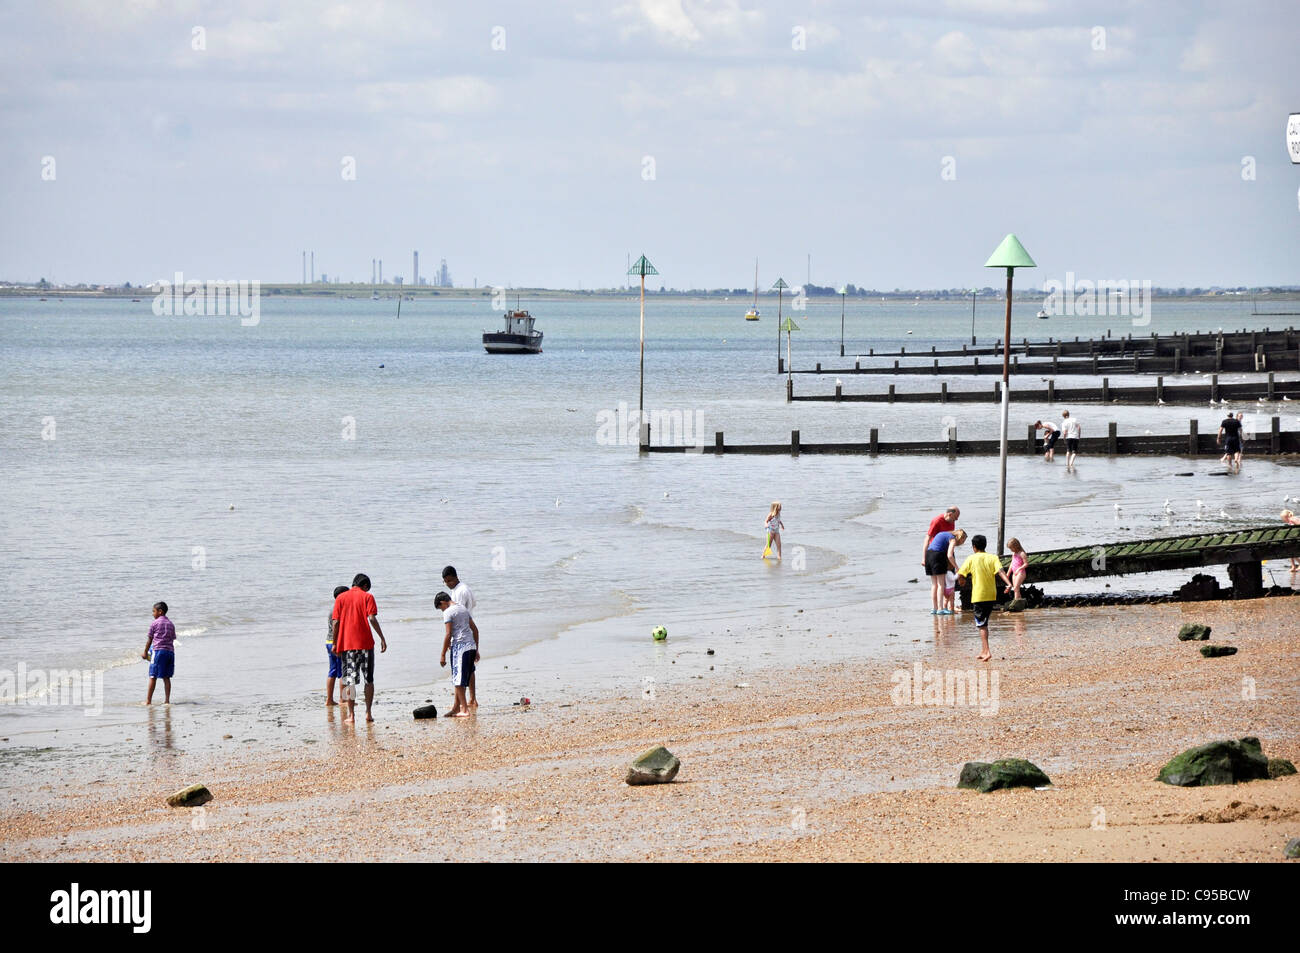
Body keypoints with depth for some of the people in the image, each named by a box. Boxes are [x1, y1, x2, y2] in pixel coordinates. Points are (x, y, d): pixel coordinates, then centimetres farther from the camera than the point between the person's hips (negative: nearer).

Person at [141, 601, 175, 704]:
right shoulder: (171, 624, 15)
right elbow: (173, 639, 15)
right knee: (166, 677, 7)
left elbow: (149, 640, 3)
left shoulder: (154, 623, -1)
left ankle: (148, 700, -4)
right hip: (170, 651, 5)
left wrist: (145, 653, 12)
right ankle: (167, 700, 3)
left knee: (153, 676, -2)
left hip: (158, 650, -5)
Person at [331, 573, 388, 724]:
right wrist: (382, 638, -6)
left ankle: (351, 714, -4)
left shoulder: (341, 597, 7)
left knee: (349, 680, 3)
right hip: (365, 643, -2)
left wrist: (335, 643, 8)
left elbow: (336, 622, 3)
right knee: (369, 680, 8)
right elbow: (372, 619, -9)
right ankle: (368, 713, 5)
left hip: (346, 644, 2)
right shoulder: (367, 597, 1)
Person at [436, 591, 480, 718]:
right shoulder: (464, 609, 18)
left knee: (458, 680, -5)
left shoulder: (448, 612, -6)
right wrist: (476, 650, 23)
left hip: (459, 646, -8)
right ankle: (456, 707, 18)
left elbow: (448, 635, -12)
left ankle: (464, 709, -9)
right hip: (471, 646, 8)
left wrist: (443, 655, -8)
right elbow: (475, 629, 19)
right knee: (461, 680, 14)